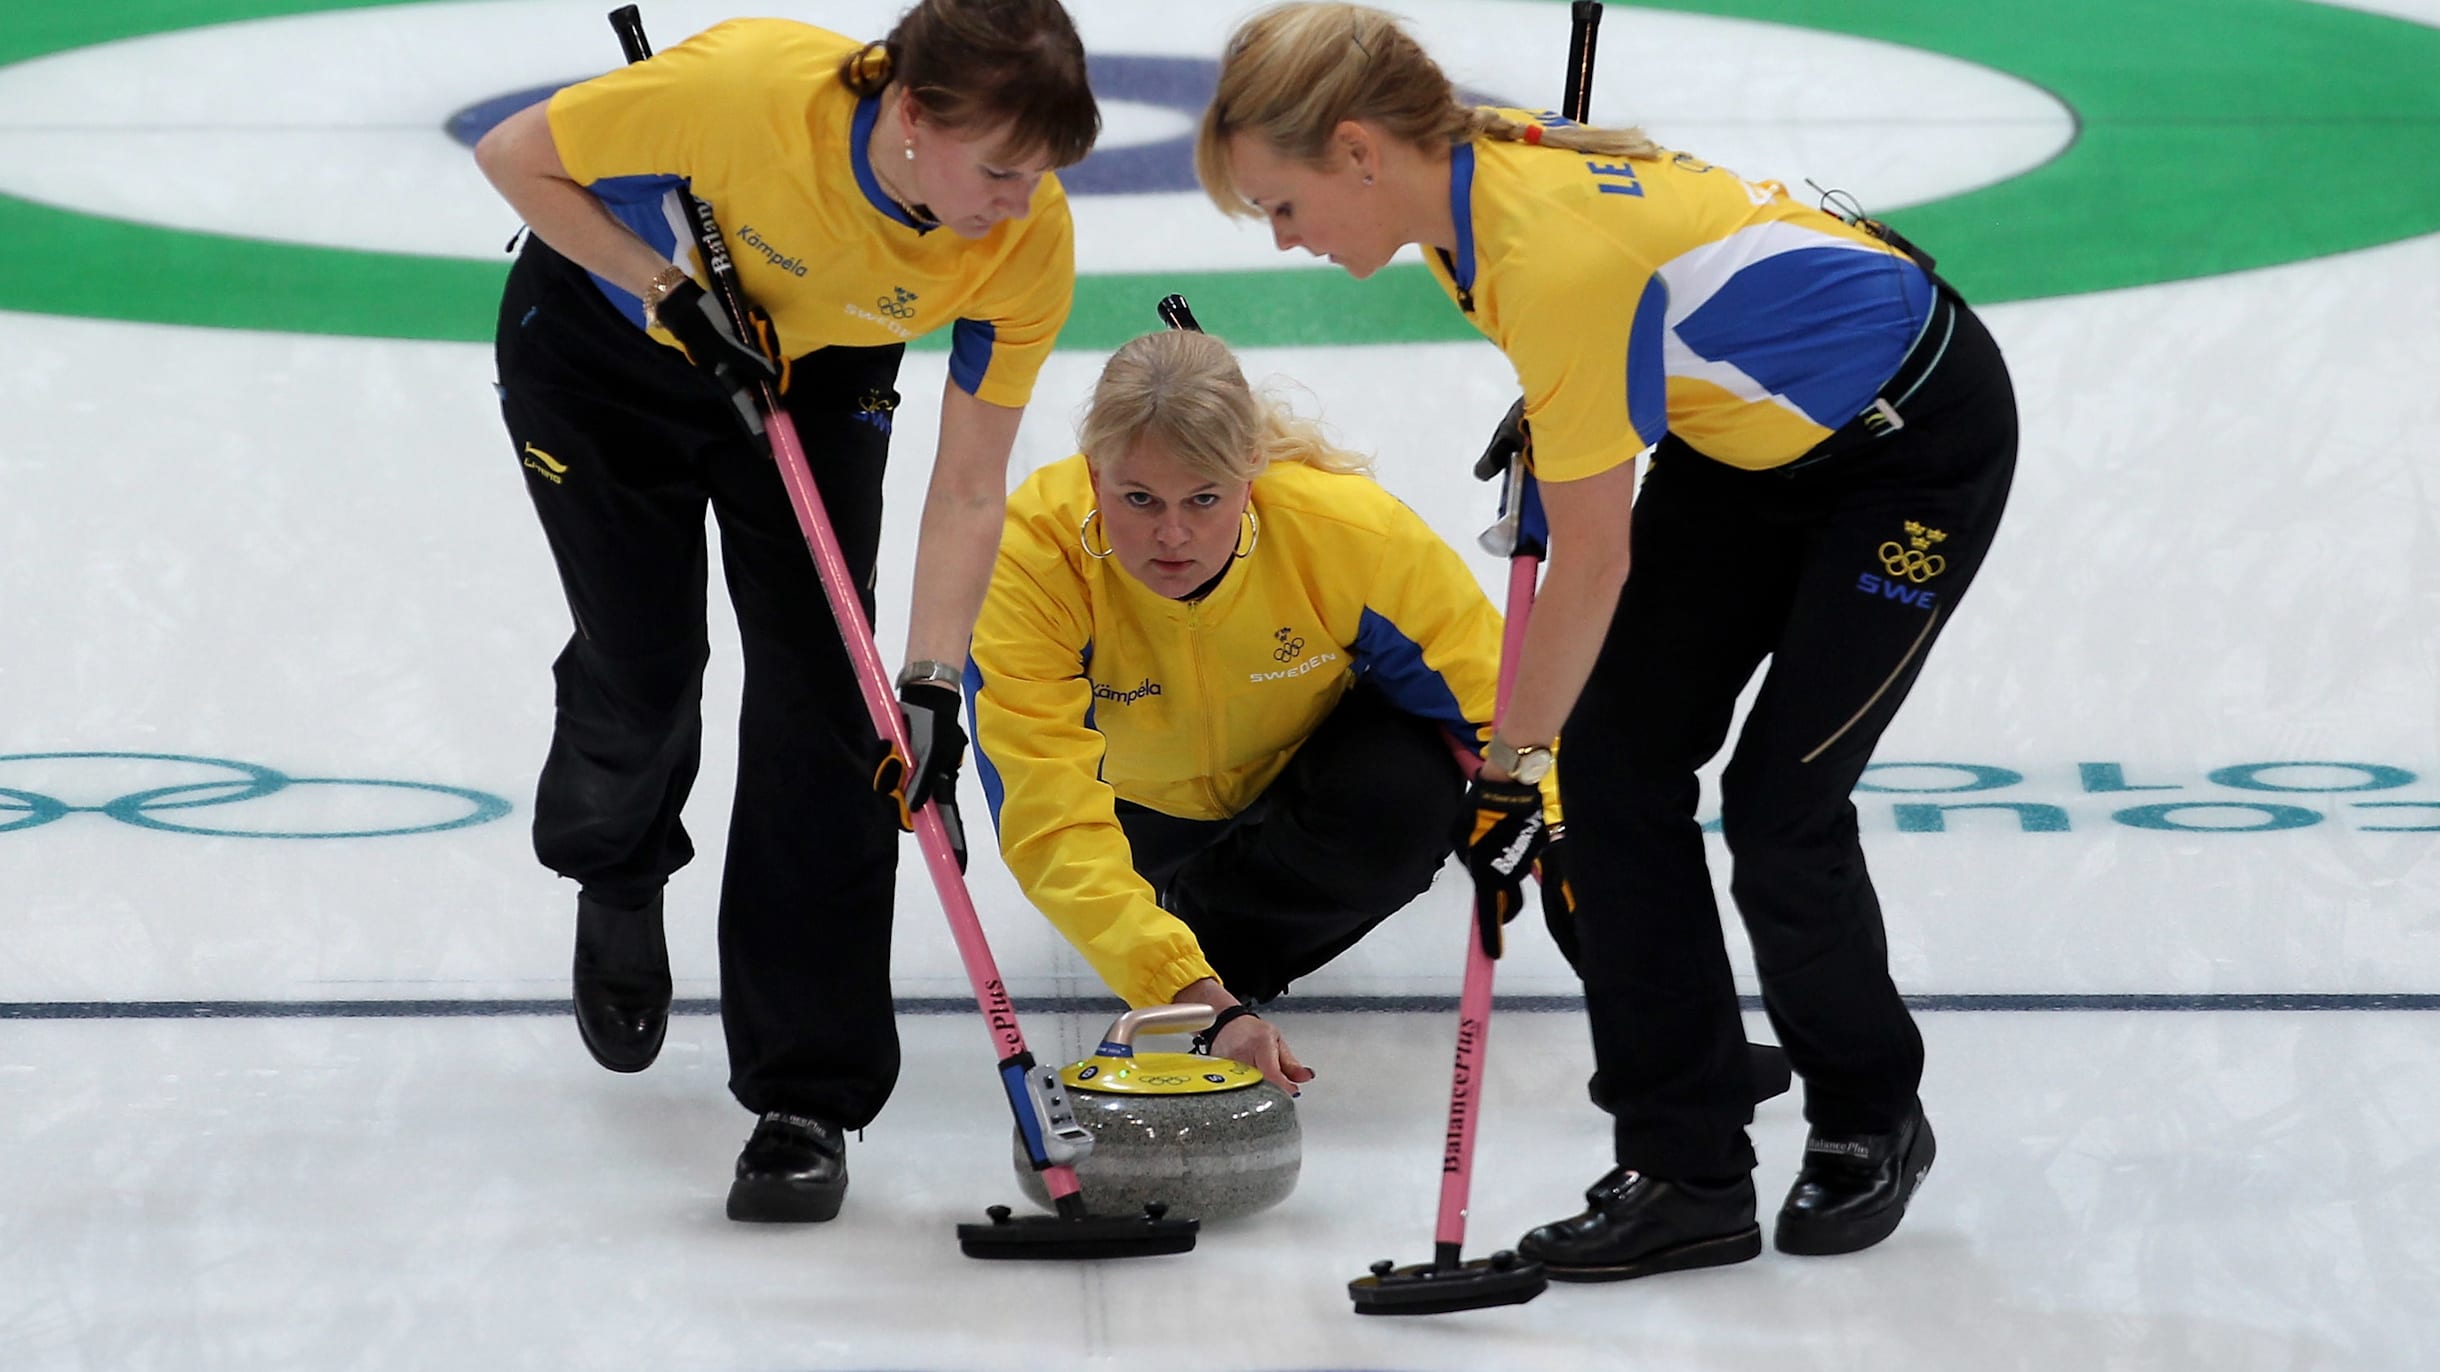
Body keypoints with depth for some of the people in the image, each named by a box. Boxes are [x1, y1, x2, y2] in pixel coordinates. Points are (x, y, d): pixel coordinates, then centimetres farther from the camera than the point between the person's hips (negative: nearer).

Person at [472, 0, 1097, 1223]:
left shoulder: (1030, 244, -30)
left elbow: (968, 489, -22)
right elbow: (517, 157, -24)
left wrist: (931, 688, -30)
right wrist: (673, 292, -30)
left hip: (815, 376, 2)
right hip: (600, 340, -2)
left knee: (819, 687, -9)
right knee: (644, 668, 0)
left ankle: (804, 1099, -5)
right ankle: (616, 888, 38)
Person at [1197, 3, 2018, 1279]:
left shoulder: (1563, 258, -37)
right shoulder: (1467, 168, -11)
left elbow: (1593, 563, -29)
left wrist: (1507, 767, -20)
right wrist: (1551, 417, -1)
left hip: (1916, 442, -9)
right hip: (1747, 425, 9)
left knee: (1779, 804, -9)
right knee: (1617, 763, -2)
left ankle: (1869, 1124, 18)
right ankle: (1686, 1171, 2)